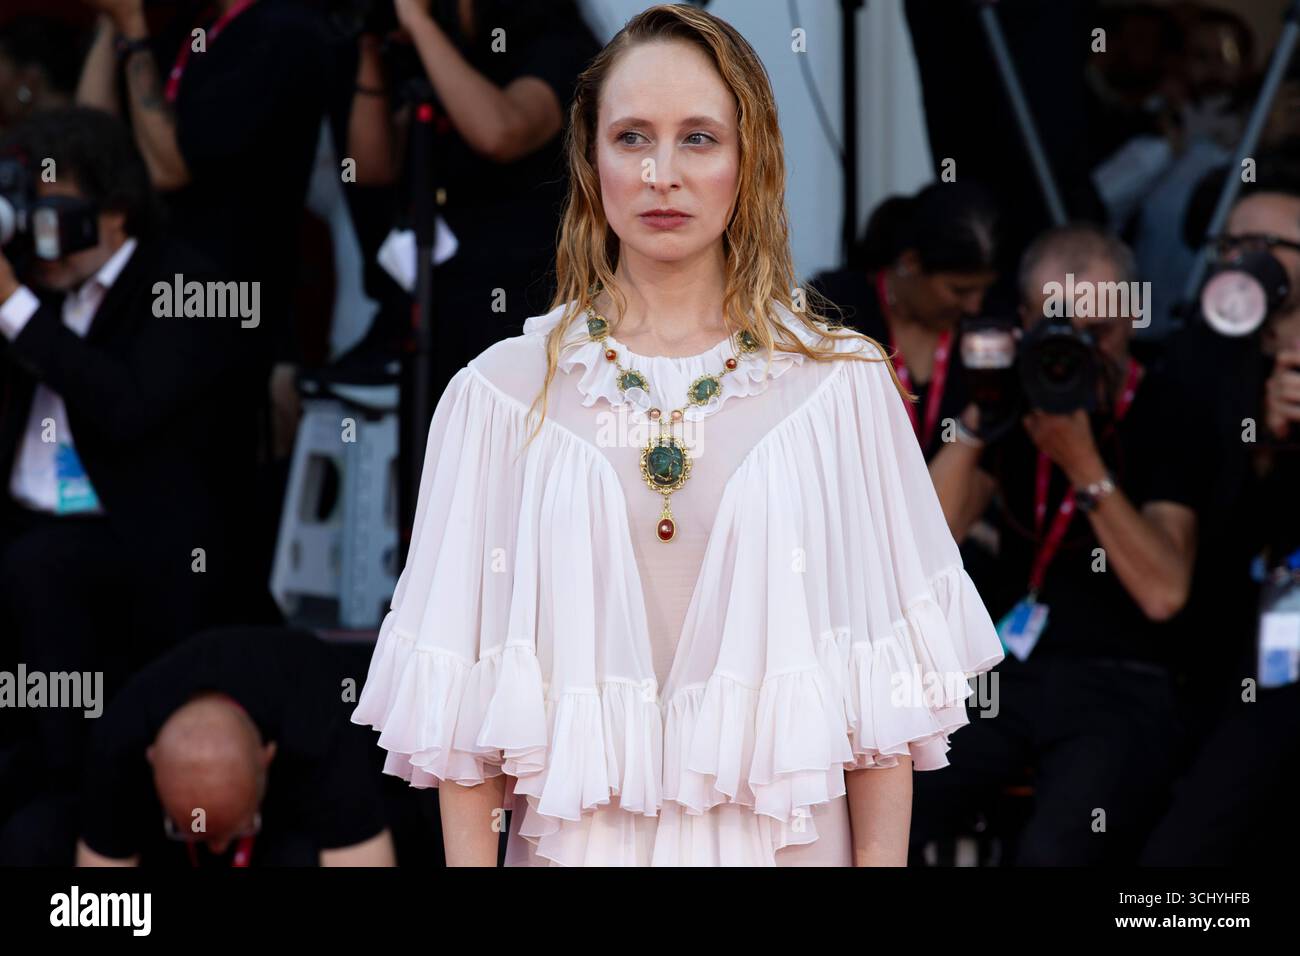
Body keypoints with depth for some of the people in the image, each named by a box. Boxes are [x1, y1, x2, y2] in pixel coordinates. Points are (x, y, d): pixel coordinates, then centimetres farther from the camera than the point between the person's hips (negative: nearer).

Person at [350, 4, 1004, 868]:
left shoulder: (843, 387, -3)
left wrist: (881, 856, -7)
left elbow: (883, 680, -2)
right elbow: (462, 696, -1)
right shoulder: (502, 396, -2)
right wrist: (469, 860, -6)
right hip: (575, 837, 0)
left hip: (786, 834, 0)